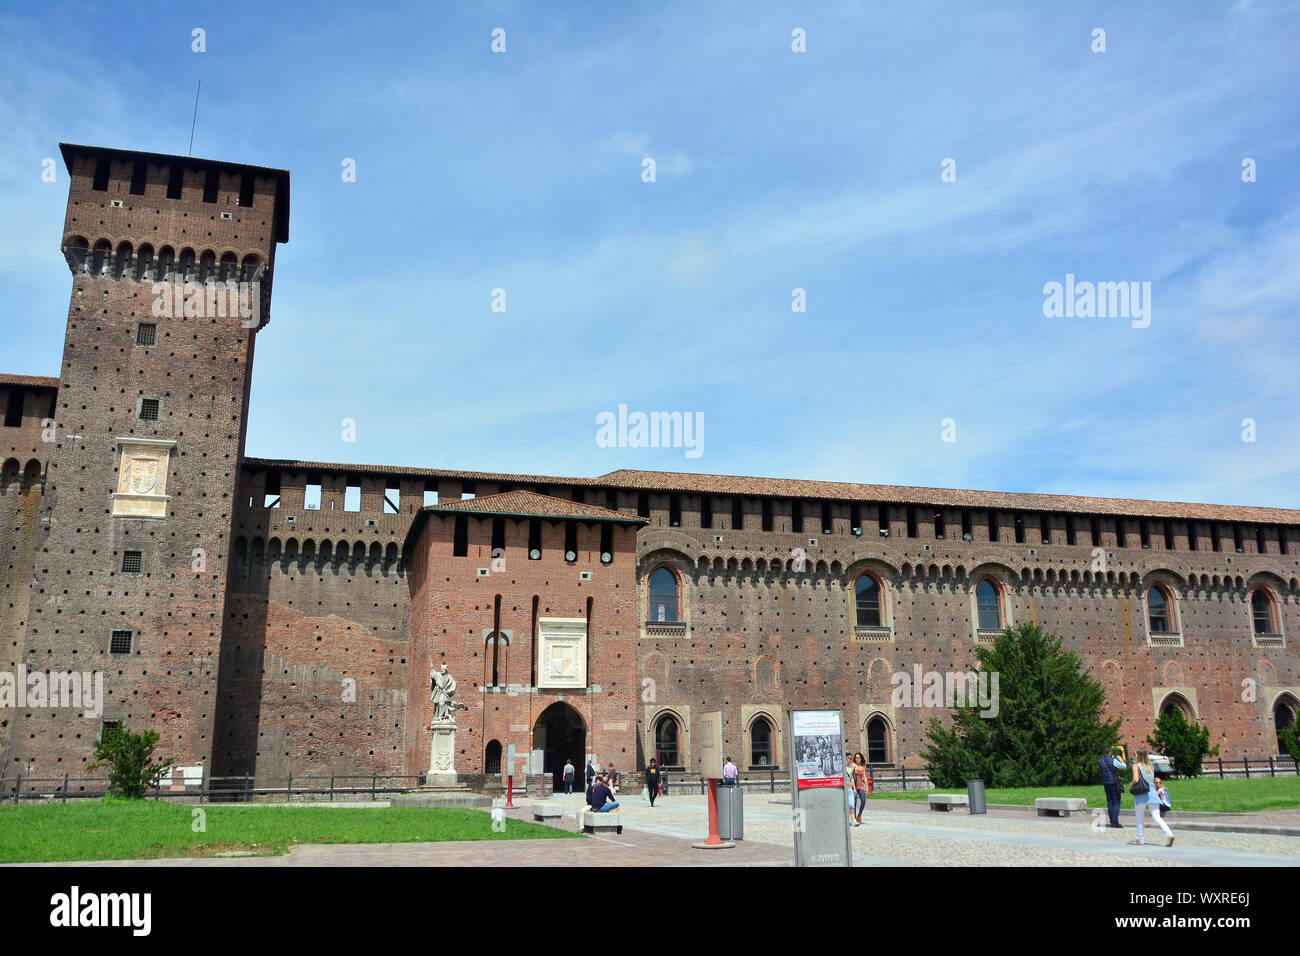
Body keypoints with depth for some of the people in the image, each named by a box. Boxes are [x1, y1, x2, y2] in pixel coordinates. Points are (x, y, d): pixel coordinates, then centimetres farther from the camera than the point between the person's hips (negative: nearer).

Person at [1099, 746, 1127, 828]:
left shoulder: (1100, 761, 5)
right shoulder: (1113, 760, -12)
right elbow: (1124, 767, -2)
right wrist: (1121, 760, 15)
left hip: (1106, 783, 6)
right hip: (1114, 782, -6)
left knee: (1109, 802, 11)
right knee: (1116, 802, -2)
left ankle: (1112, 822, 13)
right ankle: (1115, 822, -6)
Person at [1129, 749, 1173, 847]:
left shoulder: (1136, 765, -2)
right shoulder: (1150, 766, 15)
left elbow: (1136, 779, -13)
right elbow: (1153, 781, 17)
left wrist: (1132, 785, 5)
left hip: (1141, 795, -5)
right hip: (1152, 793, 5)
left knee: (1139, 818, 7)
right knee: (1156, 817, 0)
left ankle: (1139, 840, 13)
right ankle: (1169, 834, -19)